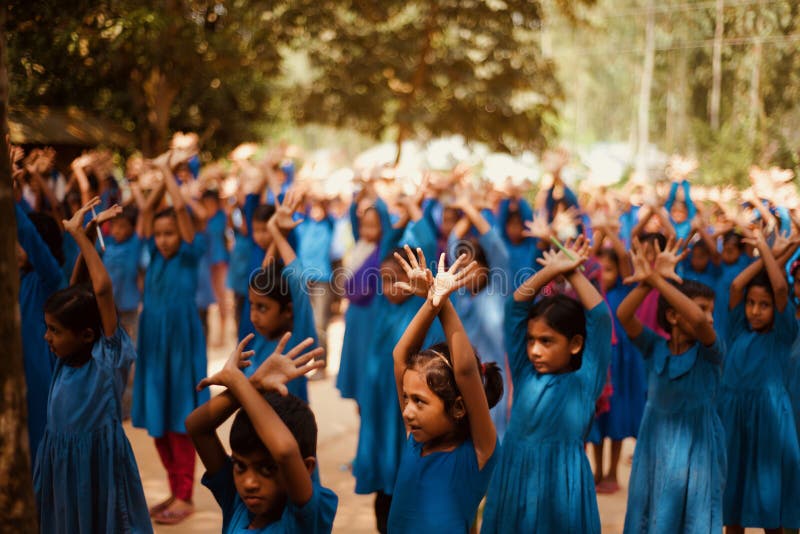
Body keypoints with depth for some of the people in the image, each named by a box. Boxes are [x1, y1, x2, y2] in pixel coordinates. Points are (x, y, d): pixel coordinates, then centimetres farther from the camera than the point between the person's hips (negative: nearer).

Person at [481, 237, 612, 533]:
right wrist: (552, 270, -6)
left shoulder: (584, 383, -1)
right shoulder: (525, 375, 6)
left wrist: (572, 273, -4)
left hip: (561, 490, -3)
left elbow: (600, 318, -9)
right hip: (512, 486, 3)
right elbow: (516, 307, 2)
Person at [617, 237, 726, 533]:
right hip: (656, 449, 2)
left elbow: (698, 321, -32)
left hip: (697, 450, -2)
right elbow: (623, 315, -19)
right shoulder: (655, 347, -4)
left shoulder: (709, 352, -11)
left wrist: (658, 280, -33)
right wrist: (645, 280, -33)